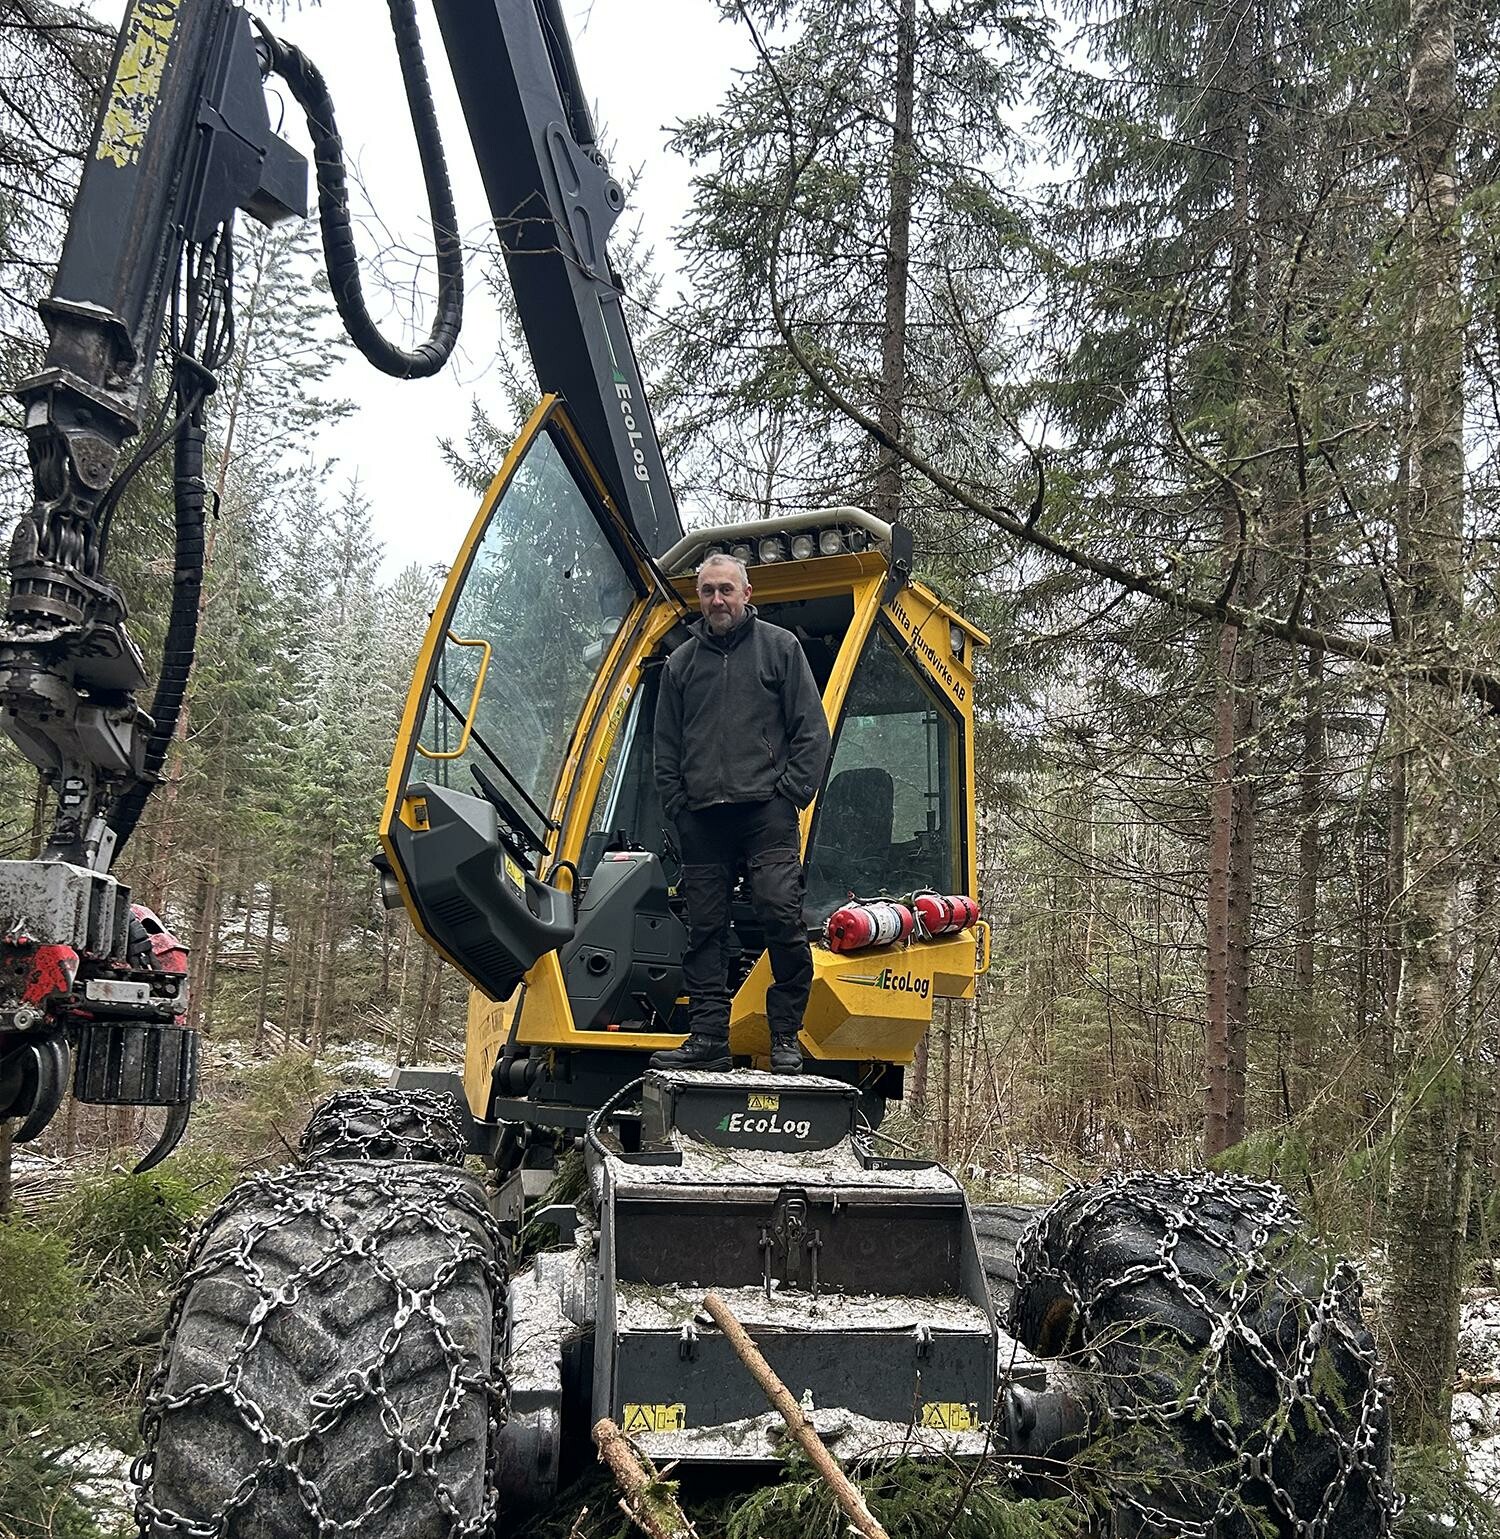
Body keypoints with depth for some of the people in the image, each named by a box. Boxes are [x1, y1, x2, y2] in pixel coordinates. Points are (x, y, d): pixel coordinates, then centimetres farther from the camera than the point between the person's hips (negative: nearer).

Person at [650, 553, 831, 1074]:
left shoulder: (780, 647, 8)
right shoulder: (681, 662, 18)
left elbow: (811, 730, 4)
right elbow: (666, 746, 20)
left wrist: (792, 792, -5)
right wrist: (676, 802, 7)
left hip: (766, 809, -4)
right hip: (701, 817, 4)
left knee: (781, 912, -14)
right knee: (705, 927, 3)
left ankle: (786, 1037, -3)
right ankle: (708, 1036, 8)